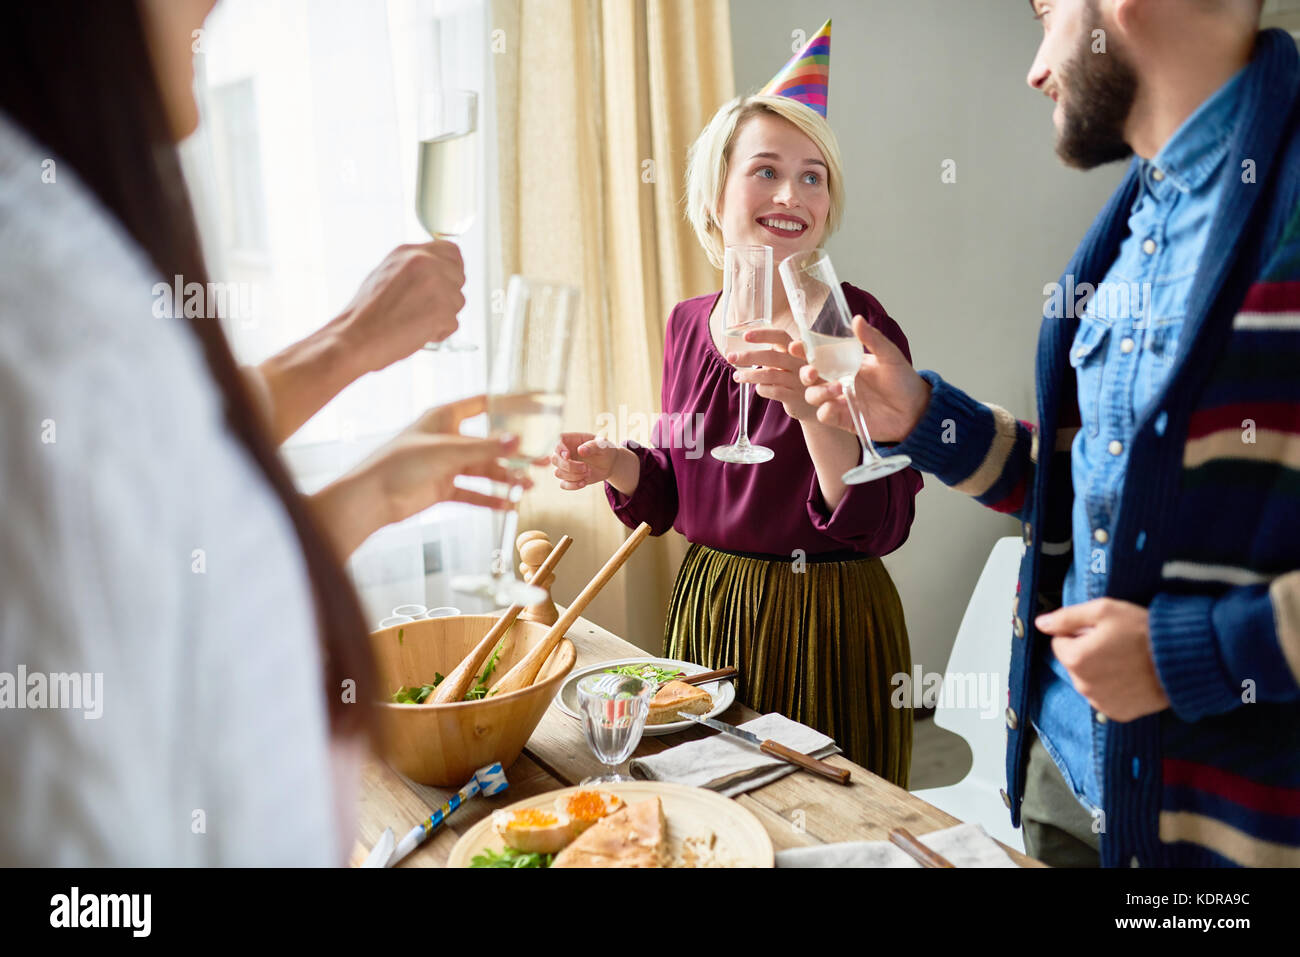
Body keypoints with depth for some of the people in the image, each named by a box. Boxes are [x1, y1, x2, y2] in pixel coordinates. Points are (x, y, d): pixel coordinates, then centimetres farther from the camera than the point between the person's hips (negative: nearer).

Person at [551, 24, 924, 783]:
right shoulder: (689, 324, 2)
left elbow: (883, 526, -20)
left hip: (827, 626, -4)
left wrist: (812, 406, -33)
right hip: (705, 610, 5)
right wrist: (614, 464, -7)